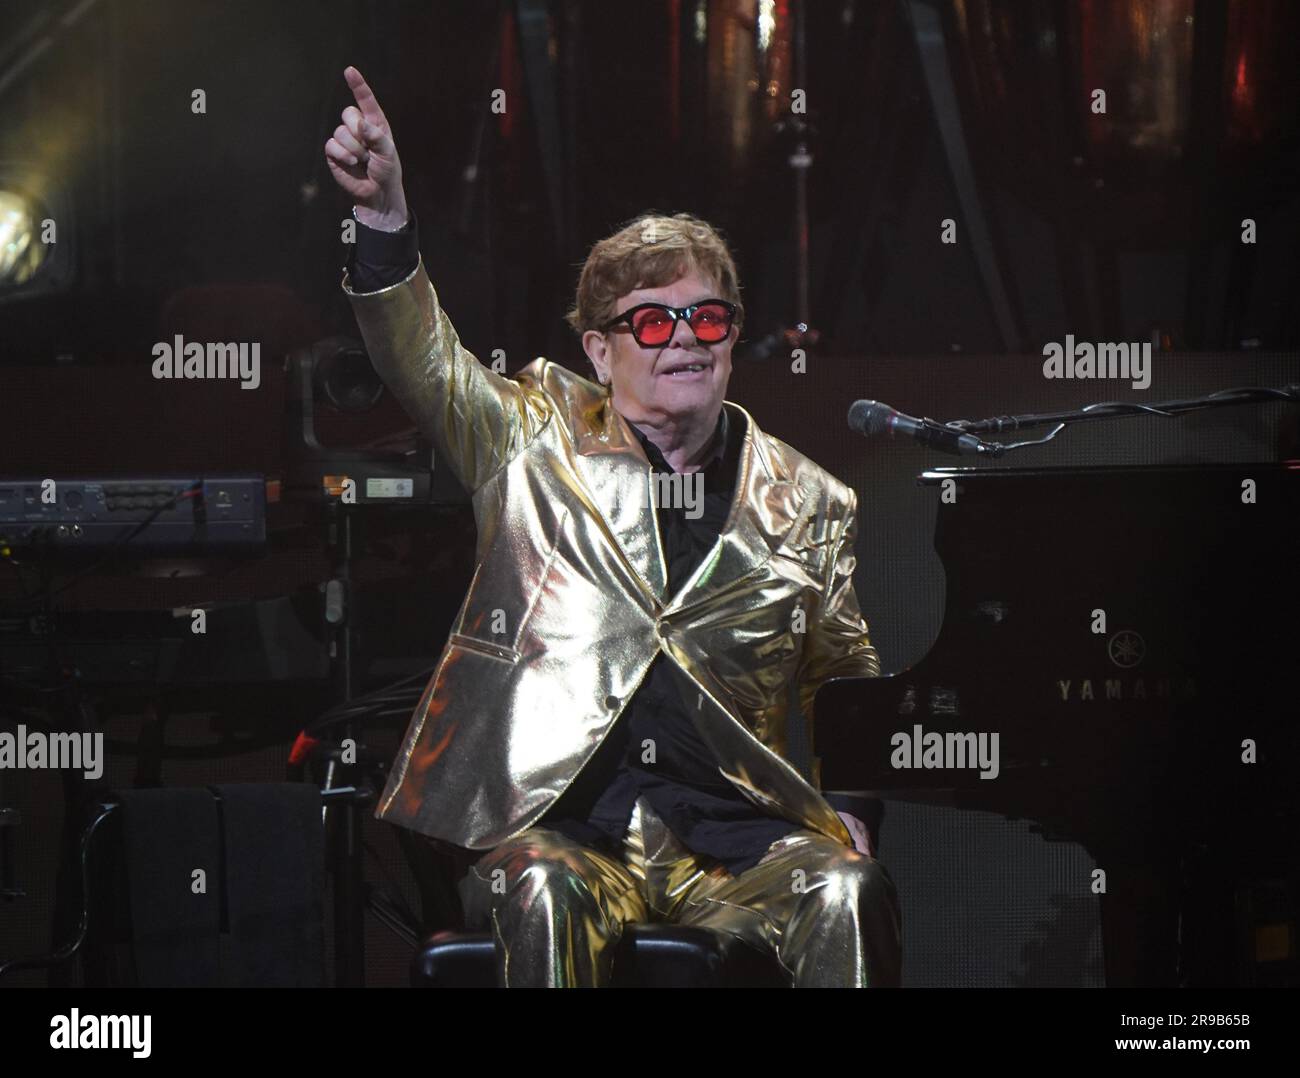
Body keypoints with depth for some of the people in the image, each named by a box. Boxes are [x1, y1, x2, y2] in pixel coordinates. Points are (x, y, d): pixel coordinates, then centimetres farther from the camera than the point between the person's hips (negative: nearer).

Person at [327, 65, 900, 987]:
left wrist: (852, 810, 6)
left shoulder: (808, 505, 16)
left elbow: (851, 686, 23)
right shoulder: (538, 438, 12)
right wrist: (385, 215, -20)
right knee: (544, 896, -35)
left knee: (847, 891, -28)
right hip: (557, 824, -2)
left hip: (732, 836, 2)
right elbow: (424, 361, -3)